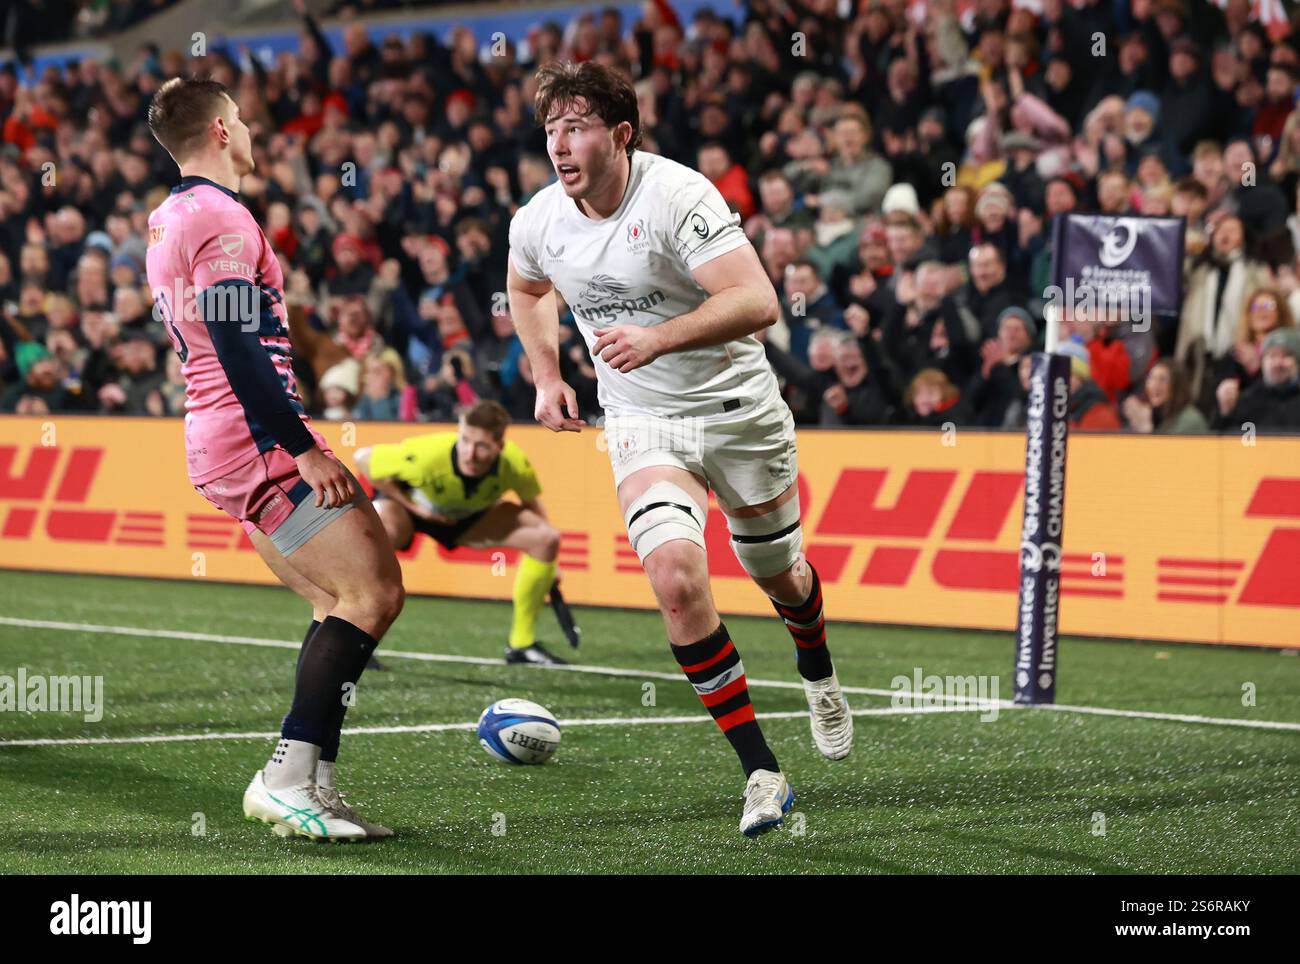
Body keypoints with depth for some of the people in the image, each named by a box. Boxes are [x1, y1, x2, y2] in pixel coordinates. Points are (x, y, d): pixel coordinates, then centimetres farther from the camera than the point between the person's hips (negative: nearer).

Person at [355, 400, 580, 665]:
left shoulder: (515, 466, -30)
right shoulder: (427, 456, -42)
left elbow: (532, 502, -5)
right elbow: (363, 458, -25)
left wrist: (548, 565, 0)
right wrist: (413, 506, -25)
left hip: (471, 514, 4)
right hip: (405, 501, -4)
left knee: (547, 538, -11)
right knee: (383, 532, -40)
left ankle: (522, 644, 6)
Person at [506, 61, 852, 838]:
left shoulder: (678, 197, -23)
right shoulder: (537, 224, -5)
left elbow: (757, 301, -32)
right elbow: (527, 289, 20)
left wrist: (658, 338, -42)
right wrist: (546, 377, 8)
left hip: (738, 408, -2)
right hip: (643, 424, 2)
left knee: (779, 573, 15)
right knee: (676, 576, -21)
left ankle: (820, 676, 54)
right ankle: (762, 775, -14)